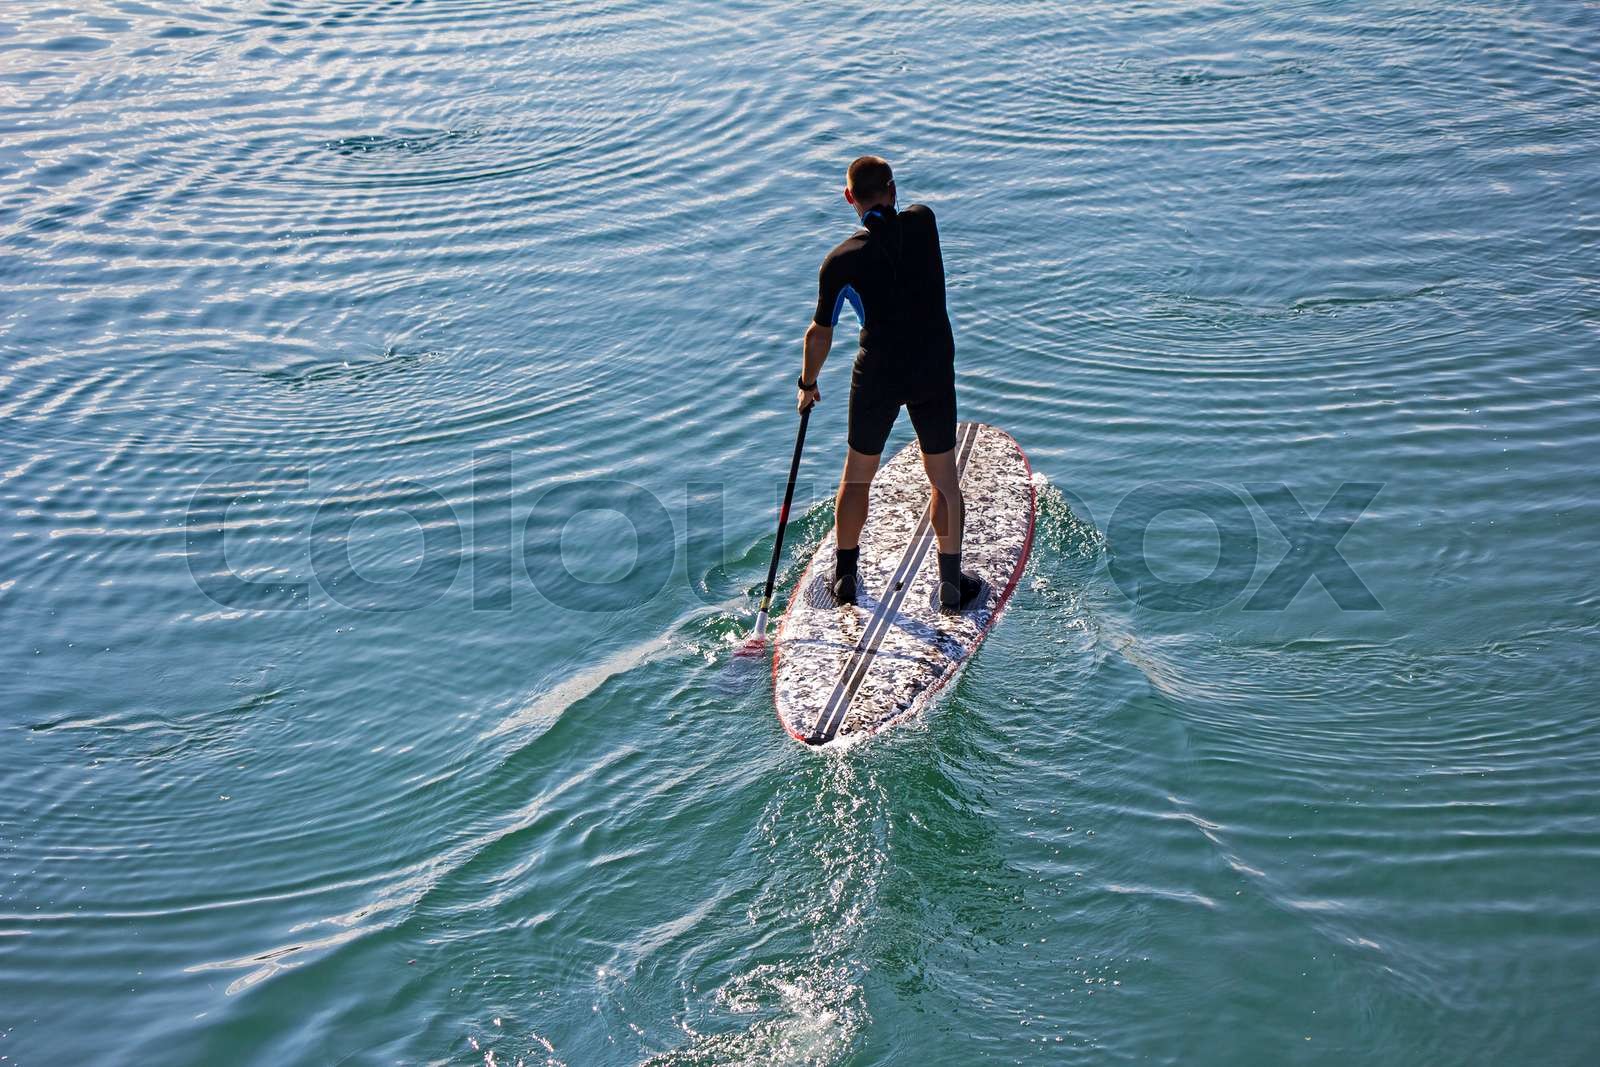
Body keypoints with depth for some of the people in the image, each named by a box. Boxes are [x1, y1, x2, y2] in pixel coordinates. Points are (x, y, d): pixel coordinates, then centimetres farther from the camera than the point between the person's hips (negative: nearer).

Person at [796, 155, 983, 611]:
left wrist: (808, 385, 11)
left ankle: (844, 575, 29)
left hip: (877, 377, -1)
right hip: (935, 372, 1)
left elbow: (820, 333, -2)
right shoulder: (922, 222, -7)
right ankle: (952, 584, 19)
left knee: (858, 474, 18)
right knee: (944, 478, 13)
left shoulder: (841, 260, -11)